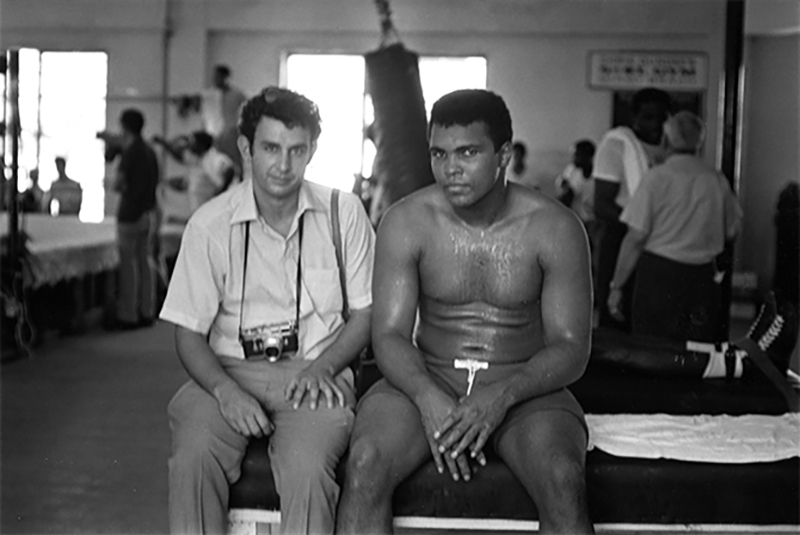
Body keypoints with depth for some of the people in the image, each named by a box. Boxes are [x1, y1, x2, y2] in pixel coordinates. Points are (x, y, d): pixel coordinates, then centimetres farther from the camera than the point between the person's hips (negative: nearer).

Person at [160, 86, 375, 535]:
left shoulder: (343, 212, 3)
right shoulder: (210, 224, 1)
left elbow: (365, 313, 8)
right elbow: (190, 333, 3)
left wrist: (321, 368, -10)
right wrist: (225, 390, -16)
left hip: (315, 371, 0)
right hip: (230, 370, 1)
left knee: (307, 467, -31)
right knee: (192, 458, -29)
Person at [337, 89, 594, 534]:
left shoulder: (555, 227, -6)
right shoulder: (406, 222, -3)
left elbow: (571, 348, -8)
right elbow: (390, 334, -5)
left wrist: (503, 395, -26)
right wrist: (429, 398, -26)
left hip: (524, 386, -1)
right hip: (426, 380, 1)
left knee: (564, 481, -31)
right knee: (366, 463, -28)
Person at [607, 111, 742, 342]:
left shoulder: (657, 177, -8)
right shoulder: (717, 180, 3)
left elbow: (636, 237, -10)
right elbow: (732, 231, 13)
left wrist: (616, 286, -4)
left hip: (659, 273, -4)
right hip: (703, 278, 4)